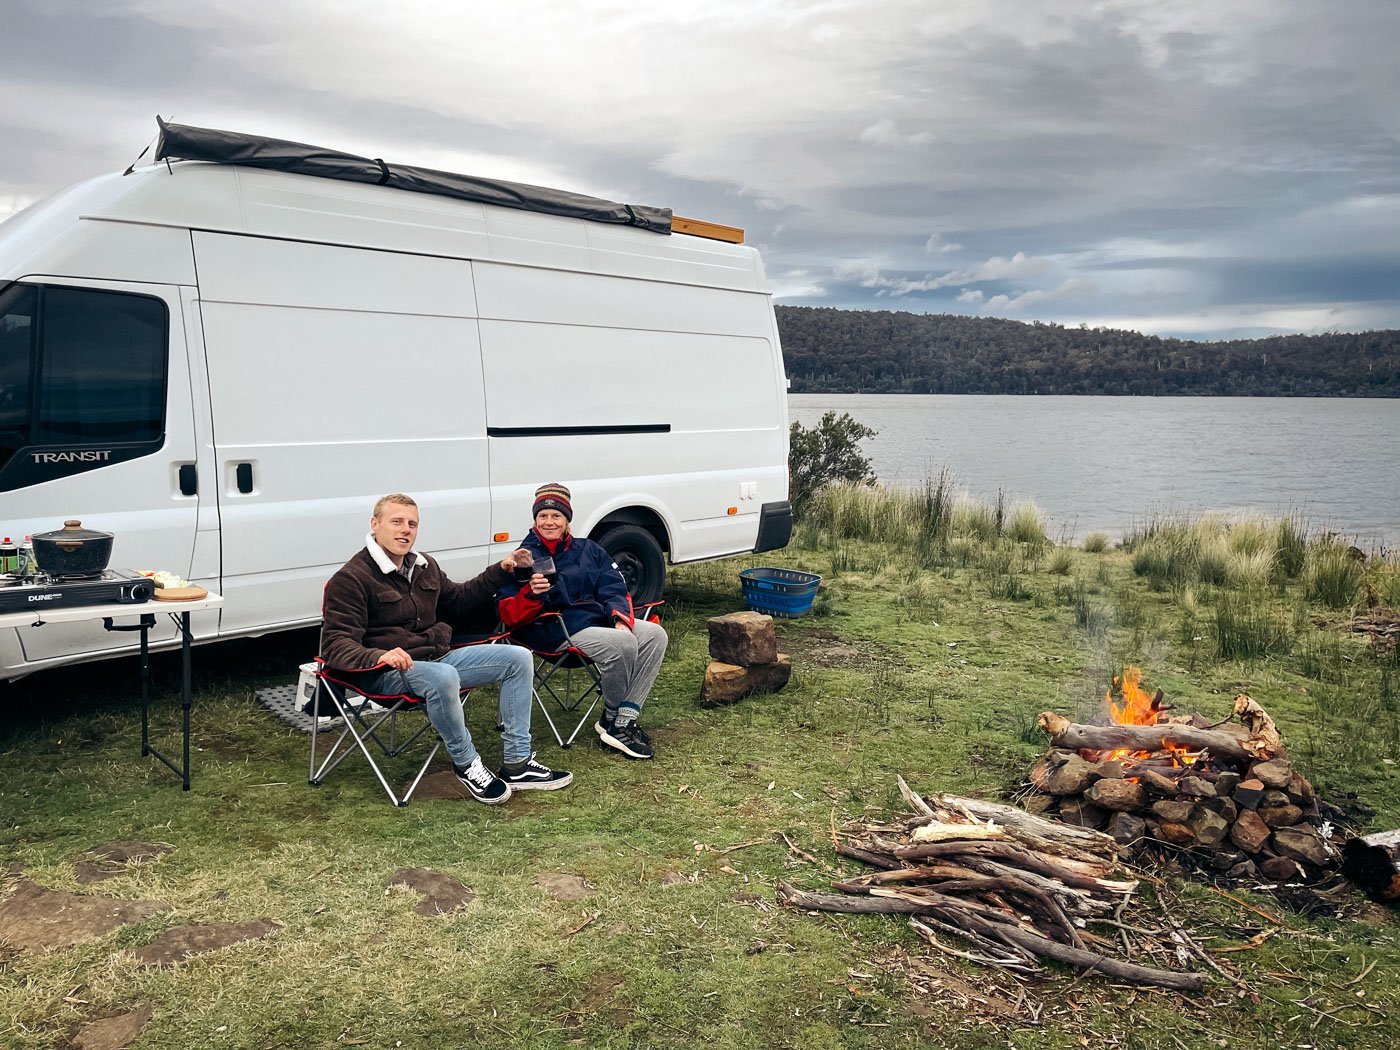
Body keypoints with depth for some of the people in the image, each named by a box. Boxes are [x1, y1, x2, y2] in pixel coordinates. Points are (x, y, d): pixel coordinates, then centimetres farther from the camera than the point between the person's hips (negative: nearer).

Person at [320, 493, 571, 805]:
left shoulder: (424, 566, 14)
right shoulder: (350, 579, -10)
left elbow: (457, 600, 29)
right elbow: (335, 645, -17)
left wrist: (500, 570, 19)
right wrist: (379, 656, -38)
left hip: (440, 657, 8)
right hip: (388, 673, -8)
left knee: (518, 658, -3)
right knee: (442, 677, -41)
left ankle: (517, 764, -6)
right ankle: (467, 764, -16)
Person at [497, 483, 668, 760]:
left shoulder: (588, 550, 18)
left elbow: (614, 588, 11)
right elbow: (509, 615, -7)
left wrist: (620, 618, -9)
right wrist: (531, 593, -27)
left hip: (598, 619, 7)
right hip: (555, 630, -7)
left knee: (654, 634, -15)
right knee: (622, 643, -30)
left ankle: (624, 722, -17)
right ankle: (610, 718, -6)